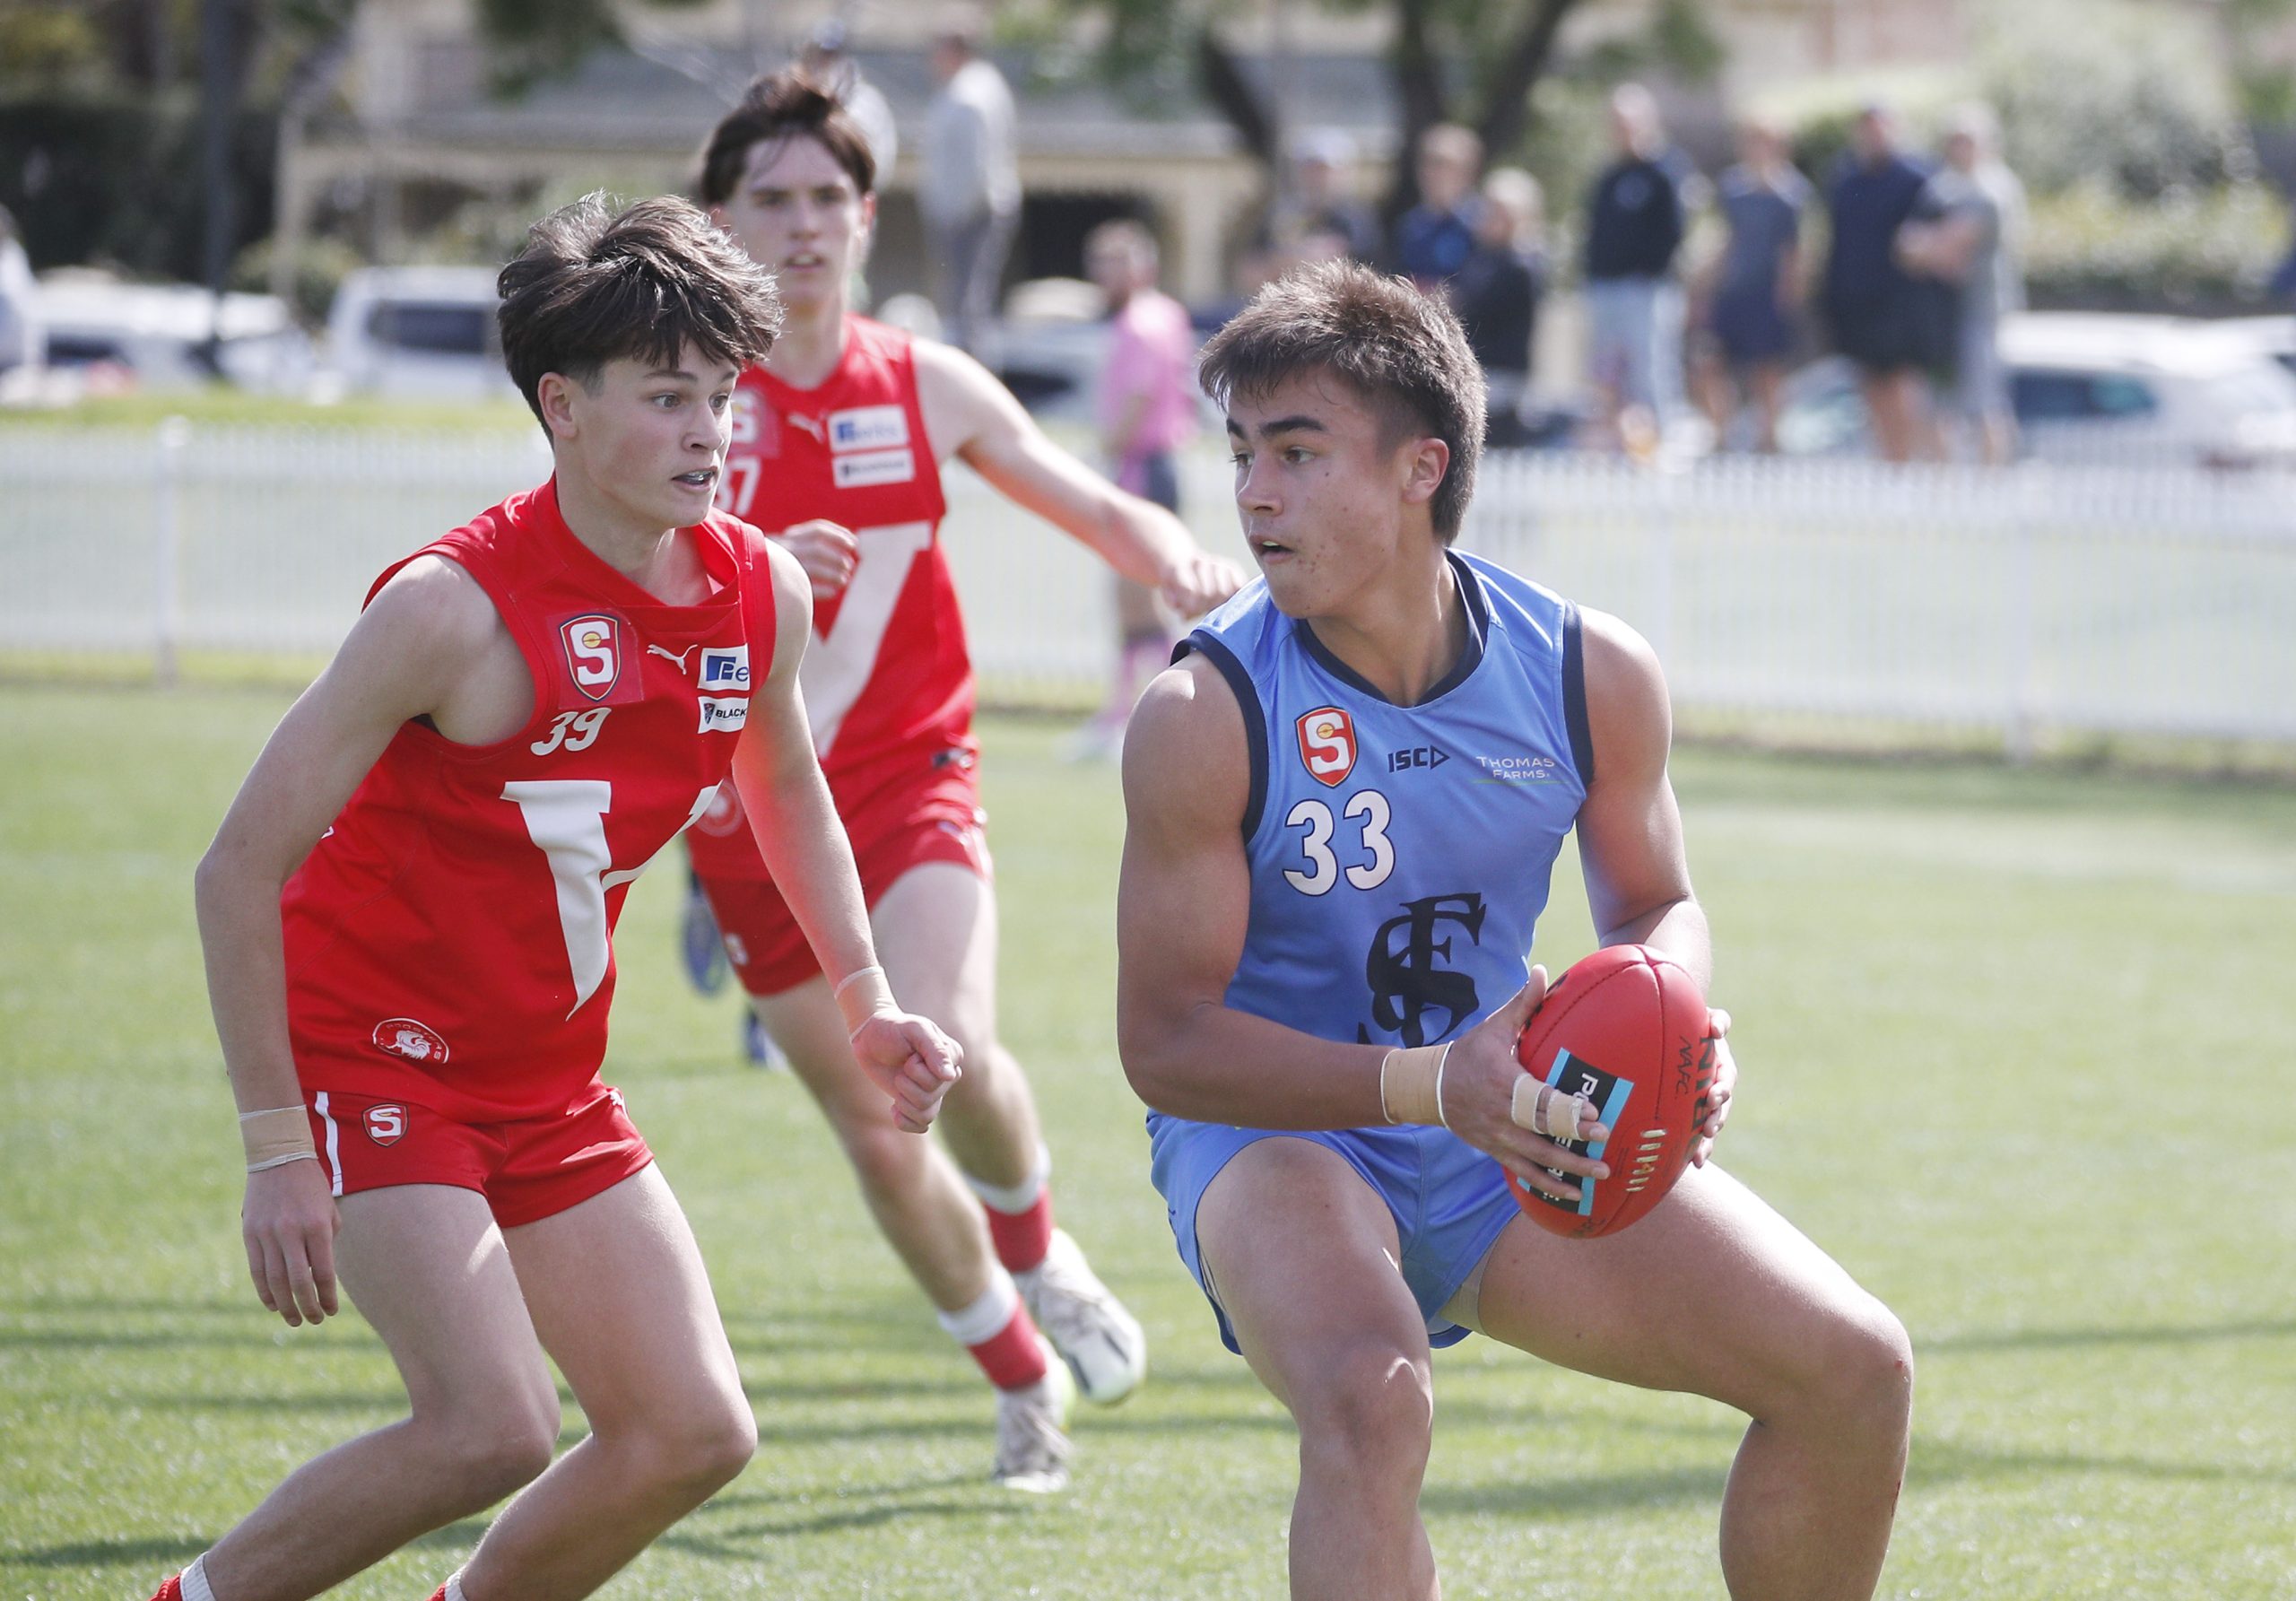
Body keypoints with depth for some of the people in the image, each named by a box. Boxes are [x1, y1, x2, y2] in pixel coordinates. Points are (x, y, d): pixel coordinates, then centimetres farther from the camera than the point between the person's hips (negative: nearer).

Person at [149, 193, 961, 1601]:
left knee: (693, 1434, 1)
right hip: (367, 1050, -7)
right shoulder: (455, 609, -24)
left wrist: (865, 1000, 13)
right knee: (495, 1431, -22)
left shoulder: (764, 596, -4)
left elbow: (789, 791, 21)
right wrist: (276, 1150, -21)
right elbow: (242, 868, -19)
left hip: (550, 1080, 7)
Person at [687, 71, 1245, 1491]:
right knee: (877, 1135, 4)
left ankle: (1037, 1252, 6)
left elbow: (1093, 505, 12)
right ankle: (1023, 1377, 24)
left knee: (951, 1051, -25)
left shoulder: (927, 387, 4)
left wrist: (1177, 559, -10)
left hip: (909, 775, 0)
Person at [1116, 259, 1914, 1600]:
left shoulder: (1594, 674, -8)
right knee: (1372, 1400, -37)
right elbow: (1165, 1040, -18)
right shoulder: (1206, 716, -19)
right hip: (1276, 1134, -4)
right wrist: (1428, 1085, -31)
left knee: (1856, 1368, -6)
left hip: (1512, 1139, 5)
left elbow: (1655, 901, 11)